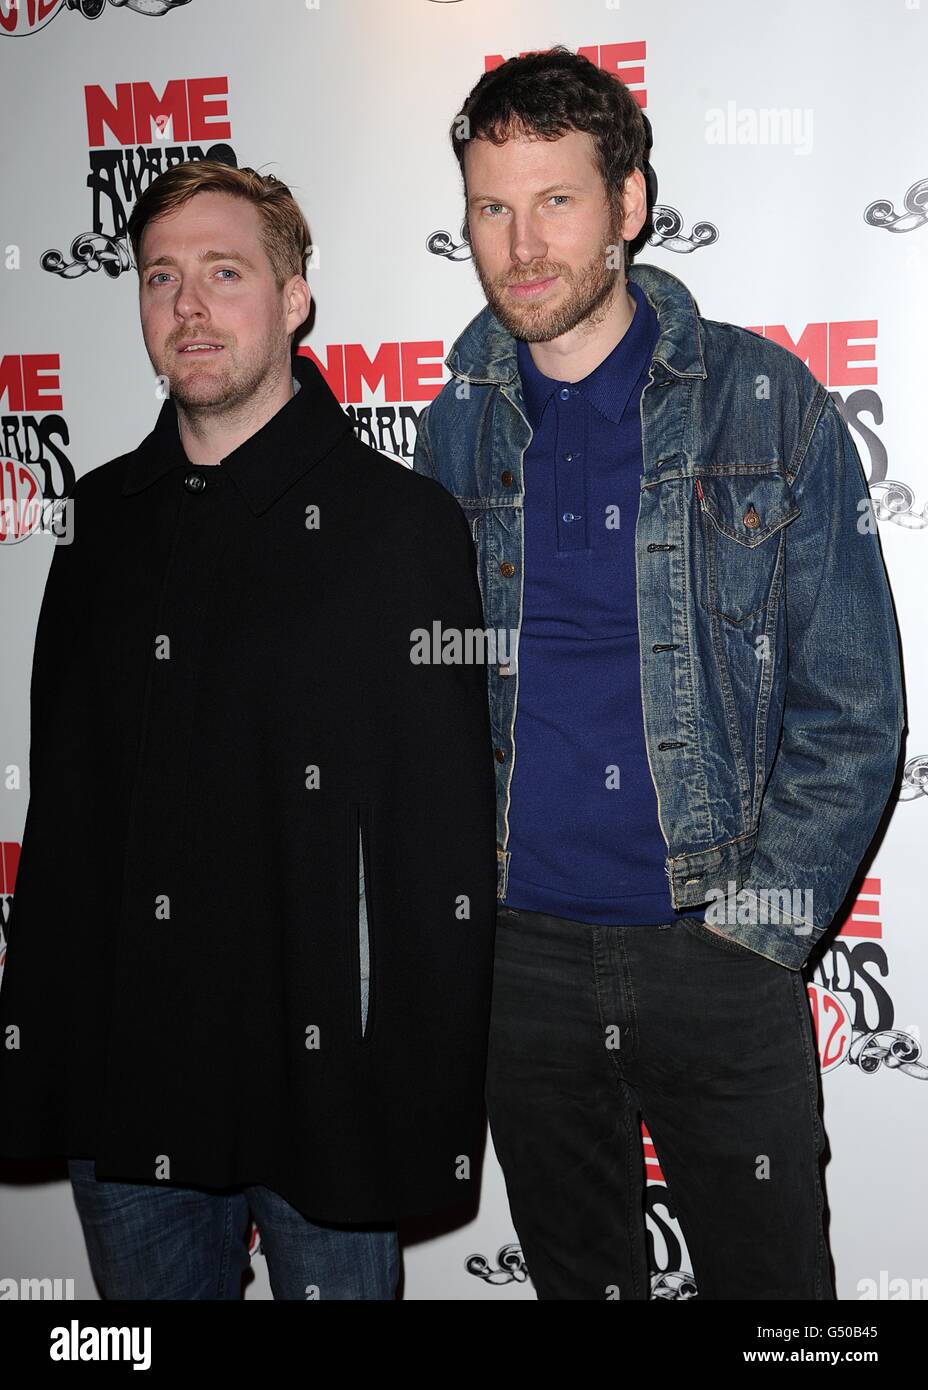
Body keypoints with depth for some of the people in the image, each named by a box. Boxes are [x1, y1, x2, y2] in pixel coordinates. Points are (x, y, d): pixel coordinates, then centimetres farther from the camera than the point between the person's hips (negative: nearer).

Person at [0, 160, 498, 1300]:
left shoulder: (402, 521, -8)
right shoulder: (105, 517, 7)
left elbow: (448, 852, -10)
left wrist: (430, 1114, -12)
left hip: (321, 1084, -4)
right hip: (122, 1087, 5)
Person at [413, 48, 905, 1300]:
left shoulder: (766, 402, -4)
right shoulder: (456, 428, 5)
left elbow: (853, 703, -4)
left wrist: (763, 915, -9)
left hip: (715, 949, -2)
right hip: (519, 949, 3)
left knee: (769, 1276, 10)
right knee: (574, 1272, 18)